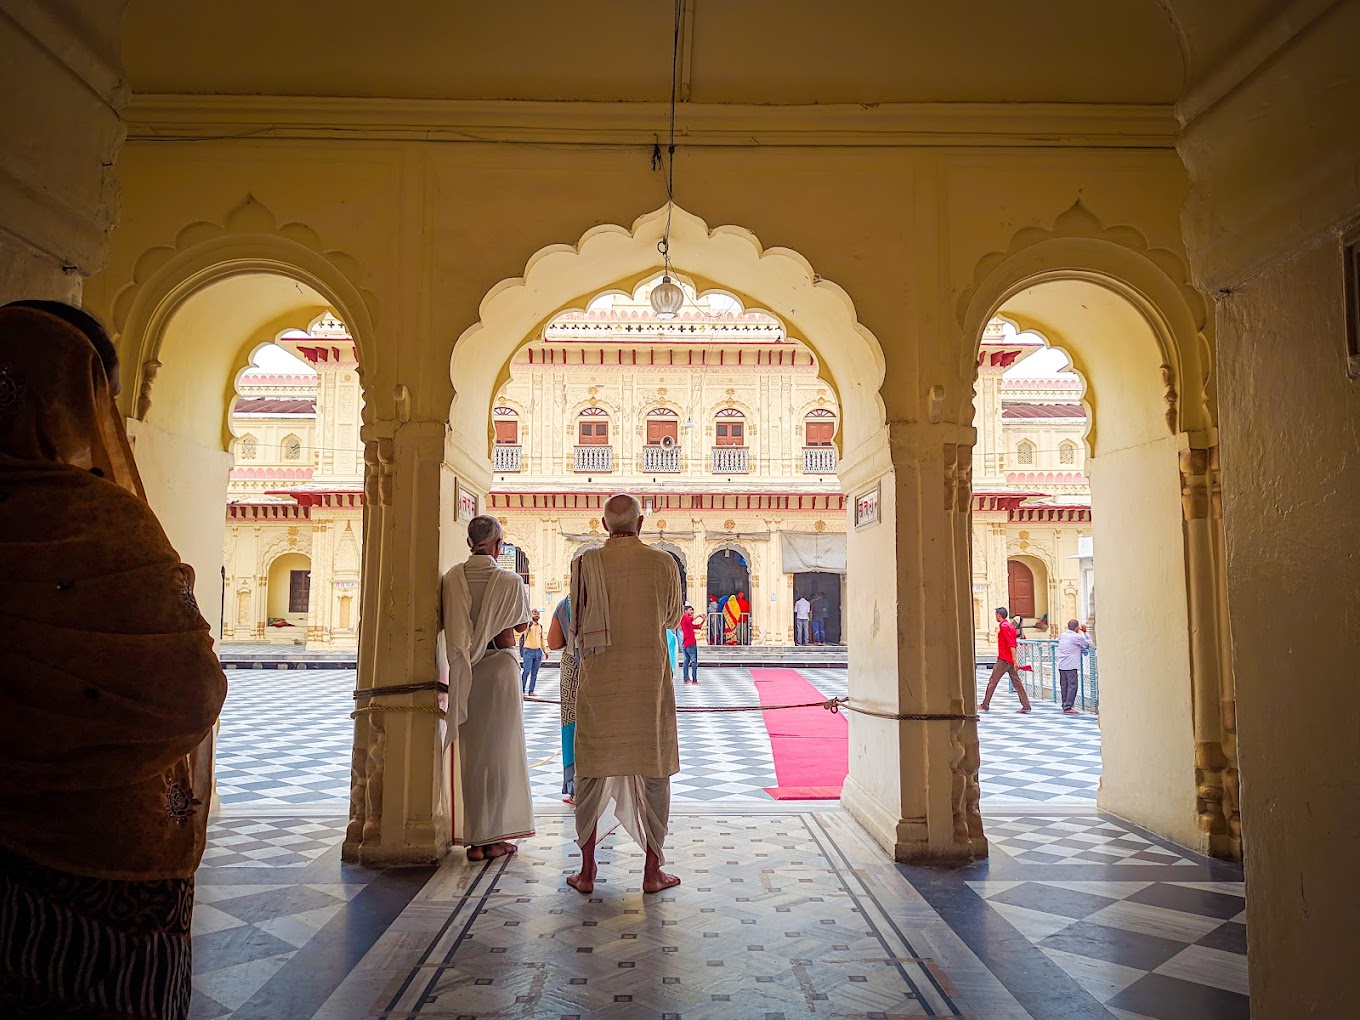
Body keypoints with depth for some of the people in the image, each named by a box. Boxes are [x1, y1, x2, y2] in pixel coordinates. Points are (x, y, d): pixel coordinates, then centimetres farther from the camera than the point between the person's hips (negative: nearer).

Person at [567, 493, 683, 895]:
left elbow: (576, 627, 5)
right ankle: (653, 871, 14)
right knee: (654, 771, 9)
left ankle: (587, 872, 17)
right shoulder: (664, 563, -4)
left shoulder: (586, 563, -4)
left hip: (598, 682, 1)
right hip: (650, 681, 0)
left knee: (592, 772, 10)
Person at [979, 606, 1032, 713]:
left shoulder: (1003, 626, -12)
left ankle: (985, 705, 4)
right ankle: (1026, 706, 1)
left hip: (1004, 660, -9)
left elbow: (1011, 644, -21)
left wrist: (1014, 659, -25)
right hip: (1010, 660, 9)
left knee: (992, 681, -1)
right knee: (1017, 682, 6)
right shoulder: (1010, 625, 16)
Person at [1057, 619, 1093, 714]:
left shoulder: (1062, 635, 12)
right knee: (1072, 685, -5)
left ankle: (1065, 706, 19)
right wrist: (1085, 632, 12)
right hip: (1070, 665, -7)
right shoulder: (1077, 637, -10)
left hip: (1061, 665, 8)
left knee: (1065, 686, 13)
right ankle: (1068, 707, -9)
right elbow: (1089, 643, 1)